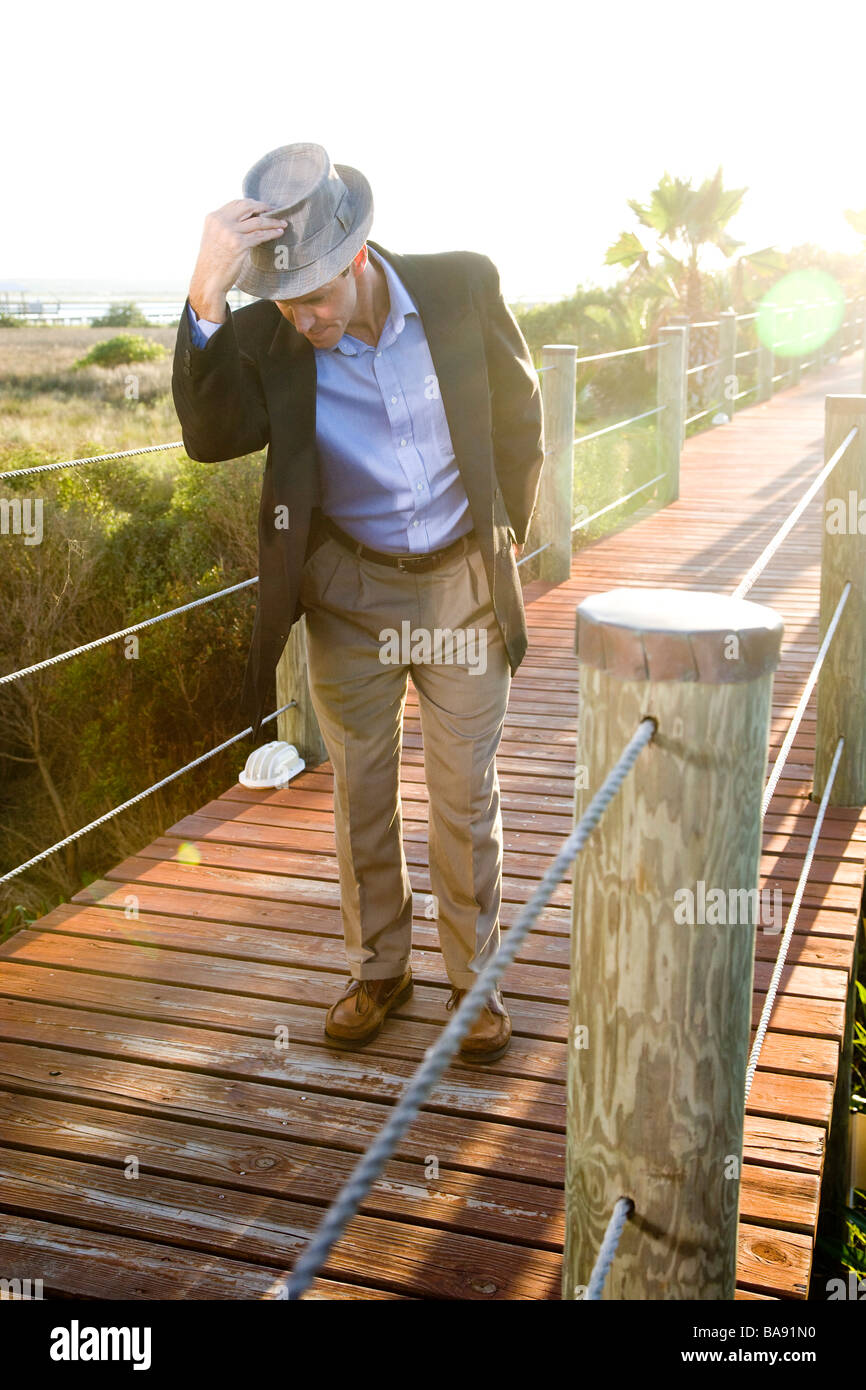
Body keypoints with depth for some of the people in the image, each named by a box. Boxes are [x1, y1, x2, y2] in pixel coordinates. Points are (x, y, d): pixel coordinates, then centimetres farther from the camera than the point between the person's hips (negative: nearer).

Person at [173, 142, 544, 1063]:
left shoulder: (462, 287, -12)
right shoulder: (264, 336, -13)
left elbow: (518, 411, 3)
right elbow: (210, 436, -29)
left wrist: (508, 527, 9)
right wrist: (206, 296, -39)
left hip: (462, 582, 0)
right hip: (350, 591, 1)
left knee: (465, 795, 6)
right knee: (360, 790, 11)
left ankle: (474, 977, 25)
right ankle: (377, 969, 31)